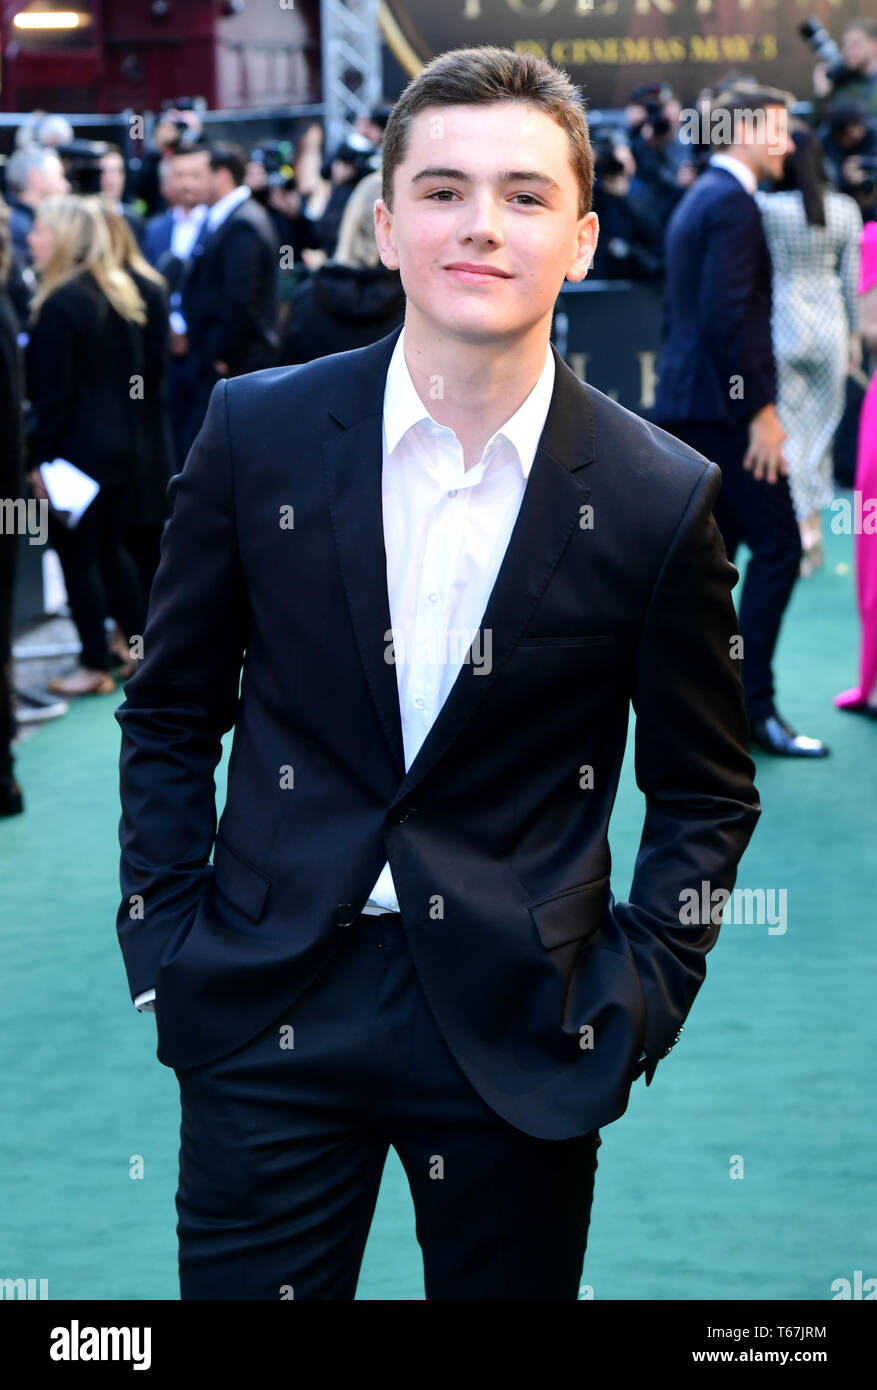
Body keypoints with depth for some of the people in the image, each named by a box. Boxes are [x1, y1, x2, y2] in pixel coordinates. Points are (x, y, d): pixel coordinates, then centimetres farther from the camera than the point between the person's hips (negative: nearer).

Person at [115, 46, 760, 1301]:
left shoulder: (659, 499, -6)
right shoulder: (257, 432, -3)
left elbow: (705, 794, 5)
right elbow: (171, 713, 7)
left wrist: (635, 1003, -3)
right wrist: (163, 948, 1)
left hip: (523, 1033, 0)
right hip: (269, 1011, 1)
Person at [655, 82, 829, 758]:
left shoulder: (697, 199, 19)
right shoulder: (732, 202, -13)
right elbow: (727, 316, -22)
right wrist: (760, 410, -20)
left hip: (685, 403, 10)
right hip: (724, 405, -10)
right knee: (777, 545, -7)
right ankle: (754, 705, -6)